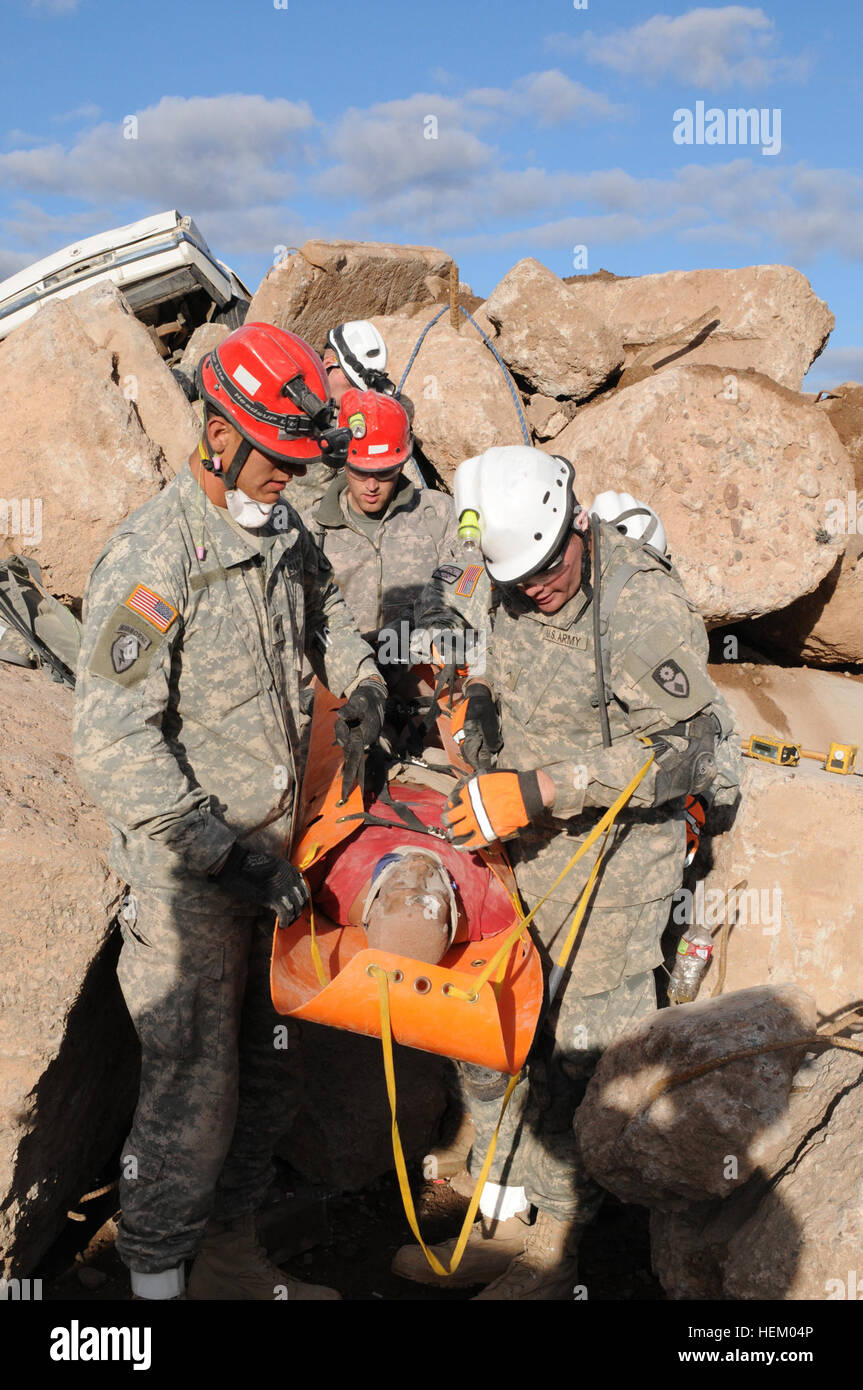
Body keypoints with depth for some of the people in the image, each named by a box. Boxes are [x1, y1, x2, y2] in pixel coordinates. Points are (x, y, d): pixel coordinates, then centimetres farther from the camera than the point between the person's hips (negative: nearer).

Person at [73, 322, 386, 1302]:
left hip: (265, 854, 8)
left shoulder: (280, 535, 5)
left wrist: (358, 683, 11)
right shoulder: (150, 560, -20)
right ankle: (156, 1277, 18)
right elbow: (112, 742, -26)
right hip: (183, 877, -8)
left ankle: (228, 1253, 35)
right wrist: (222, 854, -27)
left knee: (267, 1066, 17)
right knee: (193, 1086, -3)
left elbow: (321, 606, 29)